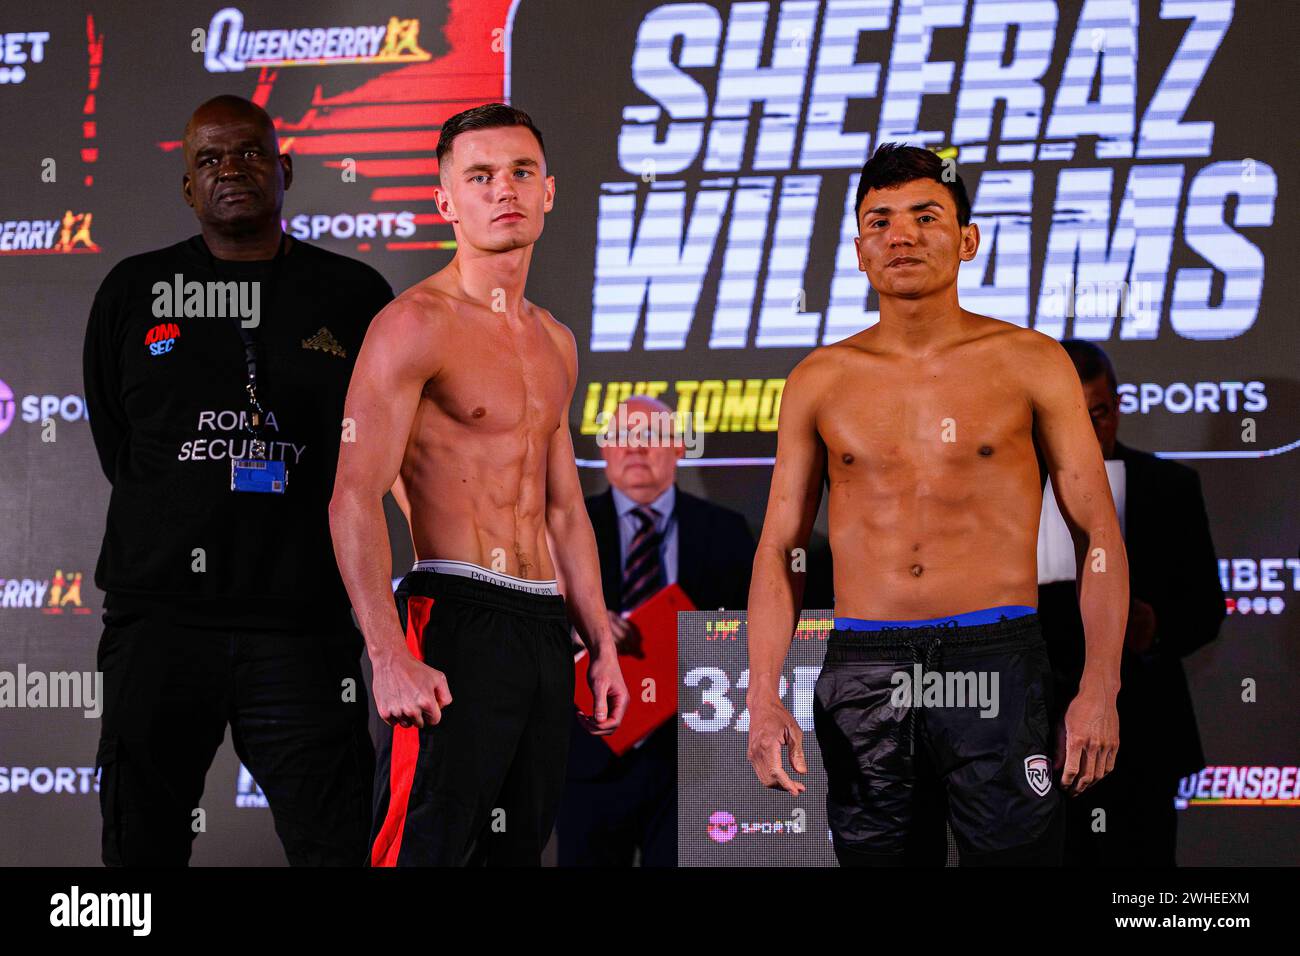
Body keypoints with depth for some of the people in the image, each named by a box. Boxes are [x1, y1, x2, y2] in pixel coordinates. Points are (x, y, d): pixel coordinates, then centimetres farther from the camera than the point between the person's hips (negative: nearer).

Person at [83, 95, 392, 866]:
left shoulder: (354, 296, 7)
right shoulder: (134, 291, 11)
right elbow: (113, 442, 17)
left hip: (303, 622, -1)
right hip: (160, 615, 2)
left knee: (340, 846, -6)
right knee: (141, 848, 7)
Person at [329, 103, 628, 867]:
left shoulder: (556, 343, 17)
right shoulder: (416, 323, -8)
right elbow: (354, 496, -16)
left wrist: (602, 645, 18)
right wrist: (389, 657, -24)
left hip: (546, 630, 8)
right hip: (457, 623, -8)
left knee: (521, 849, 10)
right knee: (425, 850, -13)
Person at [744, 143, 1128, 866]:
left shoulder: (1031, 364, 4)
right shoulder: (820, 382, 10)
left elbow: (1098, 533, 4)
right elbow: (780, 547, 11)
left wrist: (1101, 690, -6)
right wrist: (764, 696, -1)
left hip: (996, 669, -2)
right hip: (863, 671, 2)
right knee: (877, 856, 5)